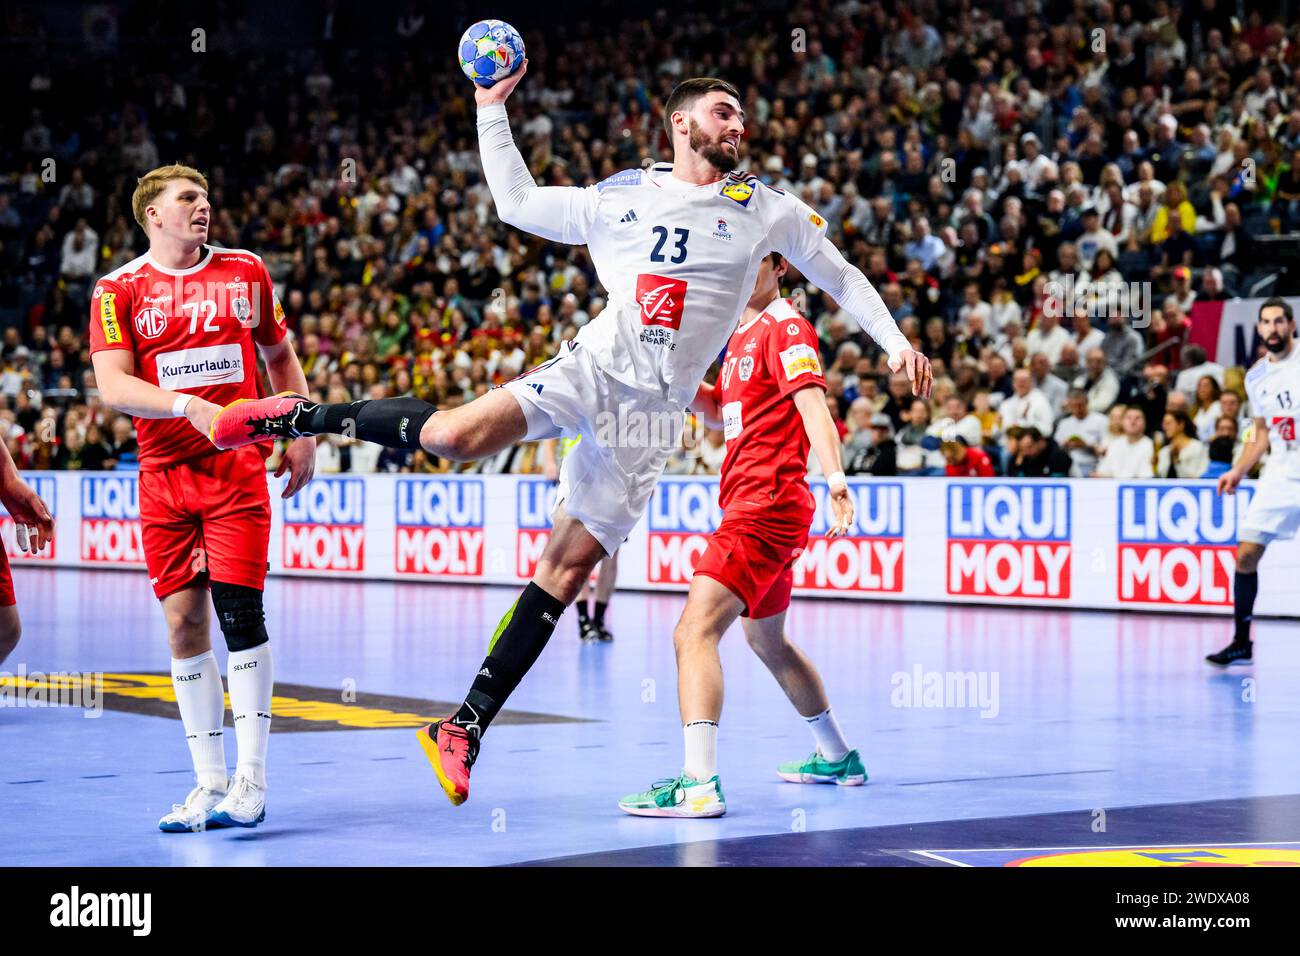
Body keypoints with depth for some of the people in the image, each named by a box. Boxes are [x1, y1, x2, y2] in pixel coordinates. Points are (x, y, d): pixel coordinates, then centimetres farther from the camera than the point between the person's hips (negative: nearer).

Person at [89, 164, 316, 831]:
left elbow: (281, 356, 19)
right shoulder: (118, 291, 1)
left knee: (239, 613, -10)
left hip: (236, 467, -1)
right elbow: (112, 386, -10)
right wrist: (192, 405, -23)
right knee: (183, 622, 1)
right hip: (163, 475, 1)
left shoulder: (245, 272, 8)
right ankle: (211, 783, 8)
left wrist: (302, 433, 10)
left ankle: (251, 778, -5)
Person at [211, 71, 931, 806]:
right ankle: (303, 415, -3)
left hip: (655, 412, 1)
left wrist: (897, 342, 9)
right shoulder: (619, 198, 12)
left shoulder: (765, 208, 10)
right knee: (454, 435, -25)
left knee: (568, 568, -4)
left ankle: (465, 729, -1)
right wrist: (492, 110, 17)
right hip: (594, 365, -1)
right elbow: (518, 202, 22)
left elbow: (842, 276, 18)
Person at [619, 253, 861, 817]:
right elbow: (722, 412, 30)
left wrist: (835, 480, -38)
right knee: (766, 640, 26)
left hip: (765, 505, -11)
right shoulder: (743, 334, 19)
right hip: (751, 504, 11)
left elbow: (812, 403, -24)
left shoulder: (784, 326, -10)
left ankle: (700, 784, -33)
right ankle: (837, 756, 40)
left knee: (694, 631, -21)